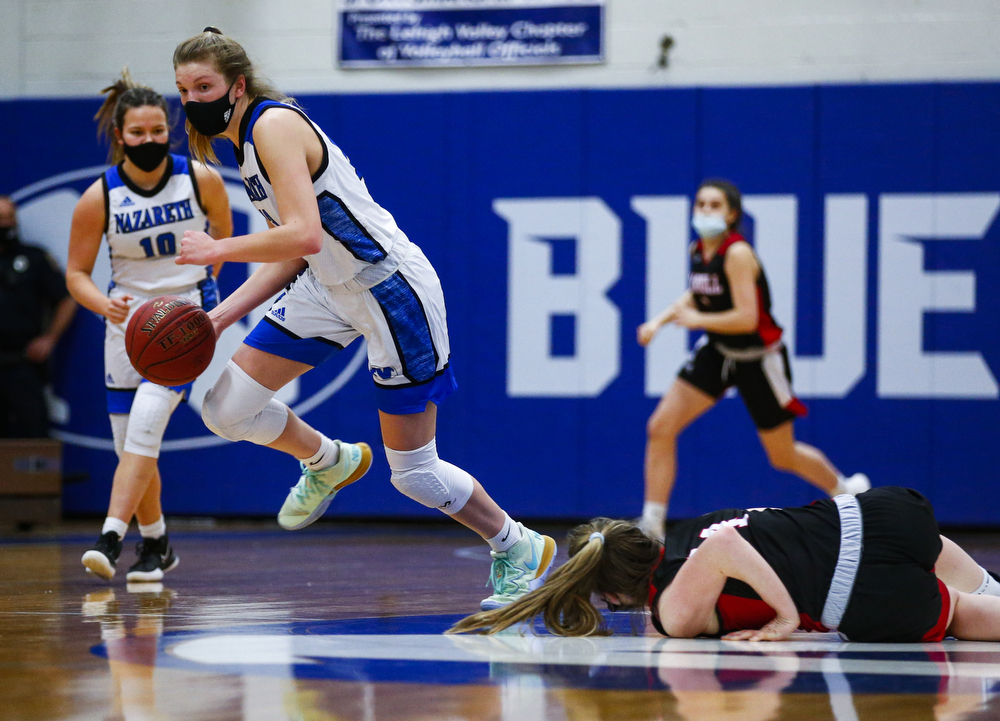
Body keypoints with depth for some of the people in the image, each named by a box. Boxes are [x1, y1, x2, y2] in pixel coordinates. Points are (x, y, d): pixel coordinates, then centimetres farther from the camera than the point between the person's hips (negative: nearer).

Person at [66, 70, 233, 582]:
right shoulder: (99, 198, -10)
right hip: (128, 321, 2)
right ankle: (156, 545, 27)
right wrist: (106, 306, -21)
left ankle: (110, 540, -28)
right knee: (131, 444, 5)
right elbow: (76, 273, -2)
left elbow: (222, 231, 12)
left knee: (145, 424, -22)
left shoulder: (201, 180, -9)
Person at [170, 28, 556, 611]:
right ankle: (330, 462, 25)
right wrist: (220, 317, 5)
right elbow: (289, 257, 13)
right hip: (329, 287, 9)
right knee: (226, 410, -2)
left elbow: (304, 236, -31)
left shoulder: (275, 125, -19)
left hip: (392, 289, -9)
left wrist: (218, 250, -20)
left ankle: (520, 549, 22)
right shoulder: (246, 141, 10)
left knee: (415, 474, 0)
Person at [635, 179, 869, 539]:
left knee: (783, 456, 8)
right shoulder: (698, 250, -2)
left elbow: (747, 318, -30)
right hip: (717, 351, 6)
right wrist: (659, 320, 3)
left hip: (759, 357, -6)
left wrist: (696, 320, -20)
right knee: (660, 428, -10)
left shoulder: (737, 254, -24)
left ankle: (847, 489, 38)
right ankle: (652, 526, -5)